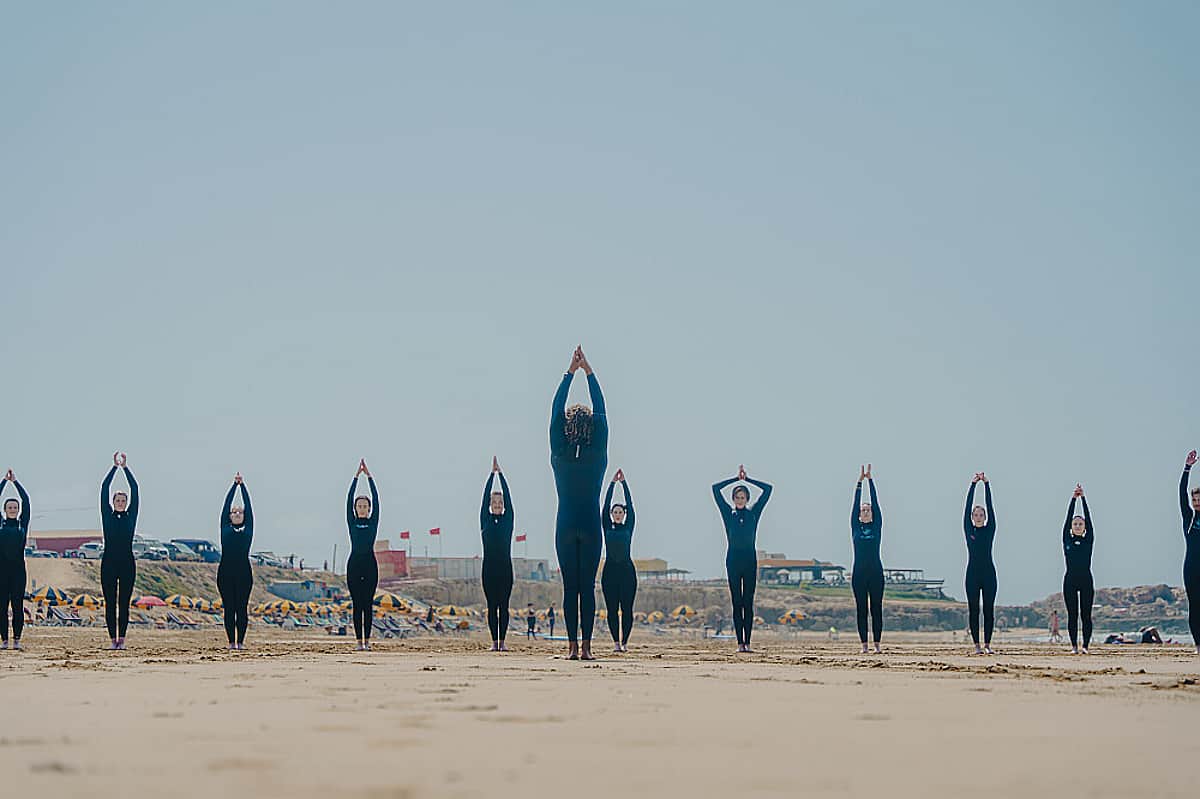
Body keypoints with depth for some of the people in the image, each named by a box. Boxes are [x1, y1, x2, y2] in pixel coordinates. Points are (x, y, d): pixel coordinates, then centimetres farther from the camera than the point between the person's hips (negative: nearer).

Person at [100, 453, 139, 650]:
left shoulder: (131, 517, 8)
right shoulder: (107, 516, 7)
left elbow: (135, 490, 3)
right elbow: (104, 489, 3)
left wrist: (125, 468, 1)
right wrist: (114, 467, 1)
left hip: (127, 563, 0)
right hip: (109, 563, 0)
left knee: (124, 603, 1)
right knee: (110, 603, 0)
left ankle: (122, 638, 3)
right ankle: (113, 638, 3)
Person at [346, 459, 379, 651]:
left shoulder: (373, 522, 8)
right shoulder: (352, 522, 8)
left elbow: (376, 500, 2)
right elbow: (349, 500, 2)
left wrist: (369, 477, -1)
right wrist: (356, 477, -2)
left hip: (370, 563, 0)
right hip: (354, 563, 0)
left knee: (368, 603, 0)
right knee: (357, 603, -1)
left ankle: (367, 640, 0)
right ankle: (359, 640, -1)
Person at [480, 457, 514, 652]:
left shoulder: (508, 519, 8)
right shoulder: (485, 519, 7)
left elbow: (508, 497, 2)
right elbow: (485, 496, 2)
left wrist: (500, 473, 2)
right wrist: (492, 474, 1)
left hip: (505, 566, 0)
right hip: (489, 566, 0)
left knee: (503, 605, 0)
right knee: (492, 605, 0)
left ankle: (502, 641, 1)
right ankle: (494, 642, 2)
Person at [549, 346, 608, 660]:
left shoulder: (560, 454, -4)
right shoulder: (598, 455, -5)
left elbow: (556, 411, 0)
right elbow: (601, 412, -1)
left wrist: (571, 372, 2)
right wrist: (588, 372, 1)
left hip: (566, 526, 0)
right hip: (591, 526, 0)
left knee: (570, 586, 2)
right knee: (587, 587, 0)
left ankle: (573, 646, -3)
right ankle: (586, 646, -5)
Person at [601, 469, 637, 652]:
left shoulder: (628, 527, 10)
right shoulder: (607, 527, 9)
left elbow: (630, 505, 4)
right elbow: (605, 505, 3)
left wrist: (624, 483, 2)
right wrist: (612, 483, 0)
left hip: (627, 570, 0)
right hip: (610, 570, 0)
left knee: (627, 608, -3)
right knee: (612, 609, -2)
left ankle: (625, 641, 1)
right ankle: (616, 642, 0)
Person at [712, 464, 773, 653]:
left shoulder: (754, 513, 8)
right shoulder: (728, 513, 8)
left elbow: (768, 489, 5)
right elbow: (716, 488, 3)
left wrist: (747, 479, 7)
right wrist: (737, 478, 6)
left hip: (749, 560, 0)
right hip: (733, 559, 0)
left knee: (748, 602, -1)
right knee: (737, 603, 0)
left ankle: (747, 642, -1)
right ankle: (740, 643, -1)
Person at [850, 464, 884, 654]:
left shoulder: (877, 526, 8)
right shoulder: (855, 527, 8)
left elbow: (876, 503, 2)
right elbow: (855, 504, 3)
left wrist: (870, 480, -1)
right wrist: (860, 481, 0)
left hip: (875, 571, 0)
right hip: (859, 572, 0)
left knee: (876, 608, 0)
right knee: (861, 609, 1)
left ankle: (877, 644, 2)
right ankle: (864, 644, 3)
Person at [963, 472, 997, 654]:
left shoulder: (990, 529, 6)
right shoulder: (968, 529, 6)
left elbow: (990, 507, 1)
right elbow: (967, 507, 1)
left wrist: (987, 484, -3)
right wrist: (973, 484, -2)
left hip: (988, 572, 0)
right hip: (973, 572, 0)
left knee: (989, 609, 0)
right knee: (973, 609, -1)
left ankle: (987, 644, 5)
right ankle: (977, 644, 2)